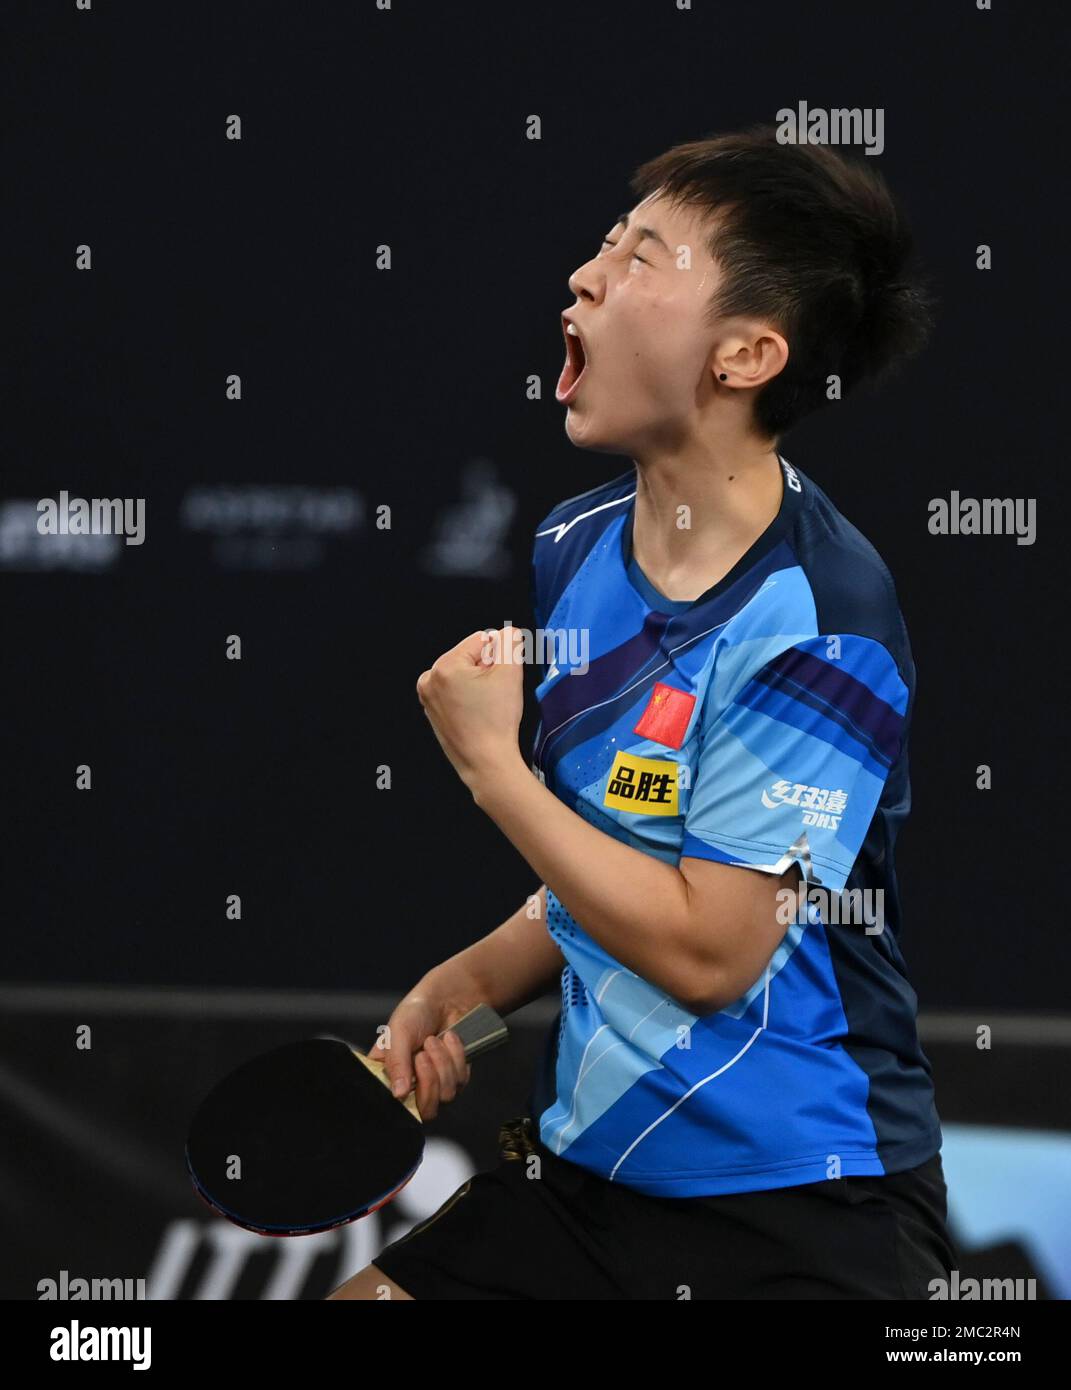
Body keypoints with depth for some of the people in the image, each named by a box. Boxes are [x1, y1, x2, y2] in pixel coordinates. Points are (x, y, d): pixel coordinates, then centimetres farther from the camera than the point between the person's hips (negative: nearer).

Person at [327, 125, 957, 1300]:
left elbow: (704, 951, -21)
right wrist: (469, 983, -1)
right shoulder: (571, 550, 5)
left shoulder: (818, 624, -19)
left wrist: (490, 763, -14)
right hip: (581, 1165, 7)